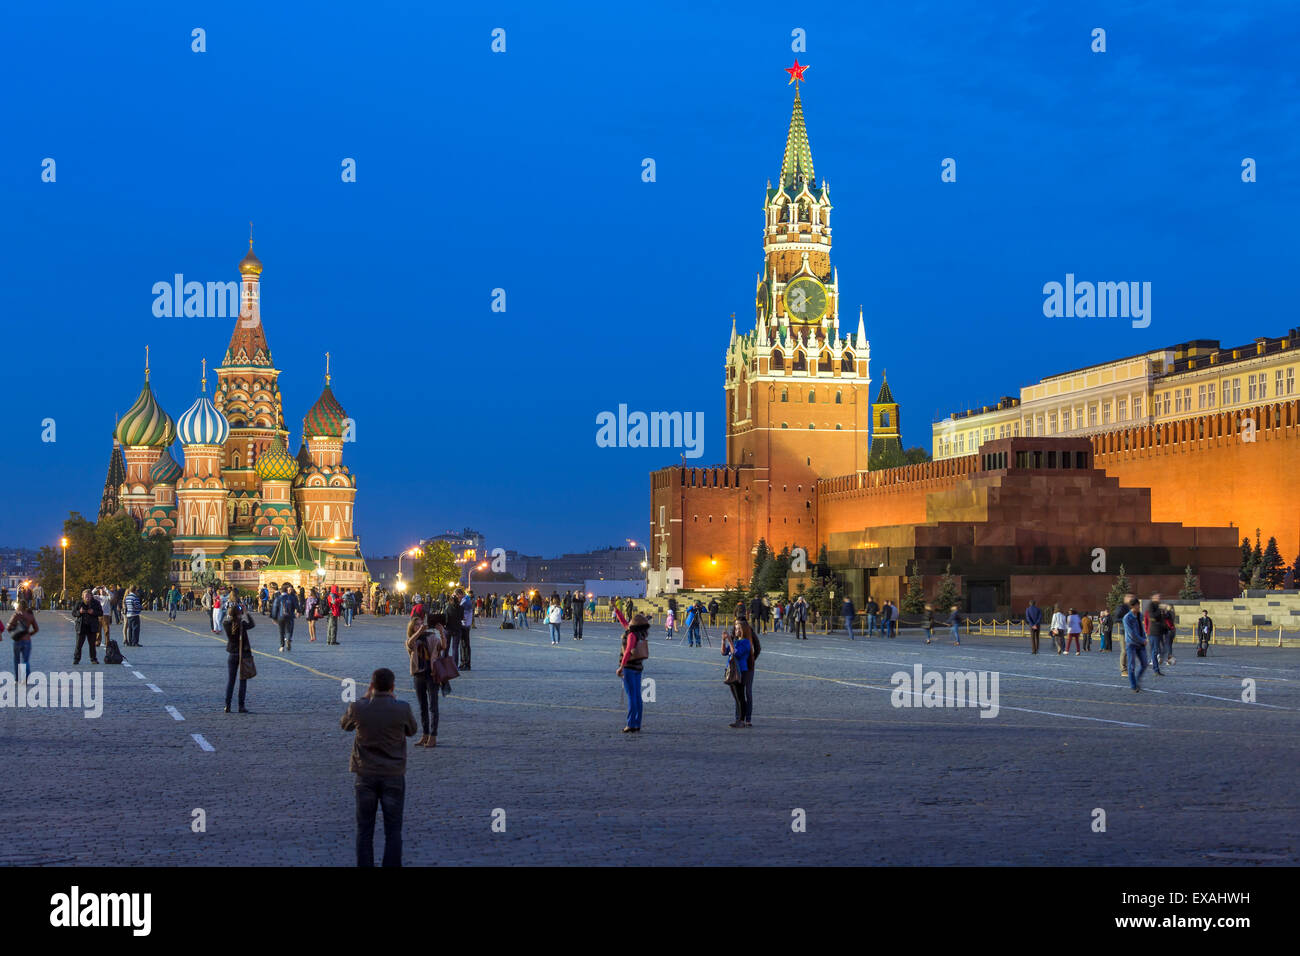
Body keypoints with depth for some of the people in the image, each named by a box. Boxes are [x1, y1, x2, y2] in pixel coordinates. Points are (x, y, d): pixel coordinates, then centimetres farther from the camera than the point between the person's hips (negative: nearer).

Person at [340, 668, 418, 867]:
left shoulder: (358, 708, -12)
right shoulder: (402, 709, -14)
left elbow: (345, 725, 10)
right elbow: (412, 730, 6)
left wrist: (365, 699, 12)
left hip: (366, 776, 1)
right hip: (393, 776, -1)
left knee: (364, 829, 10)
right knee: (393, 830, 7)